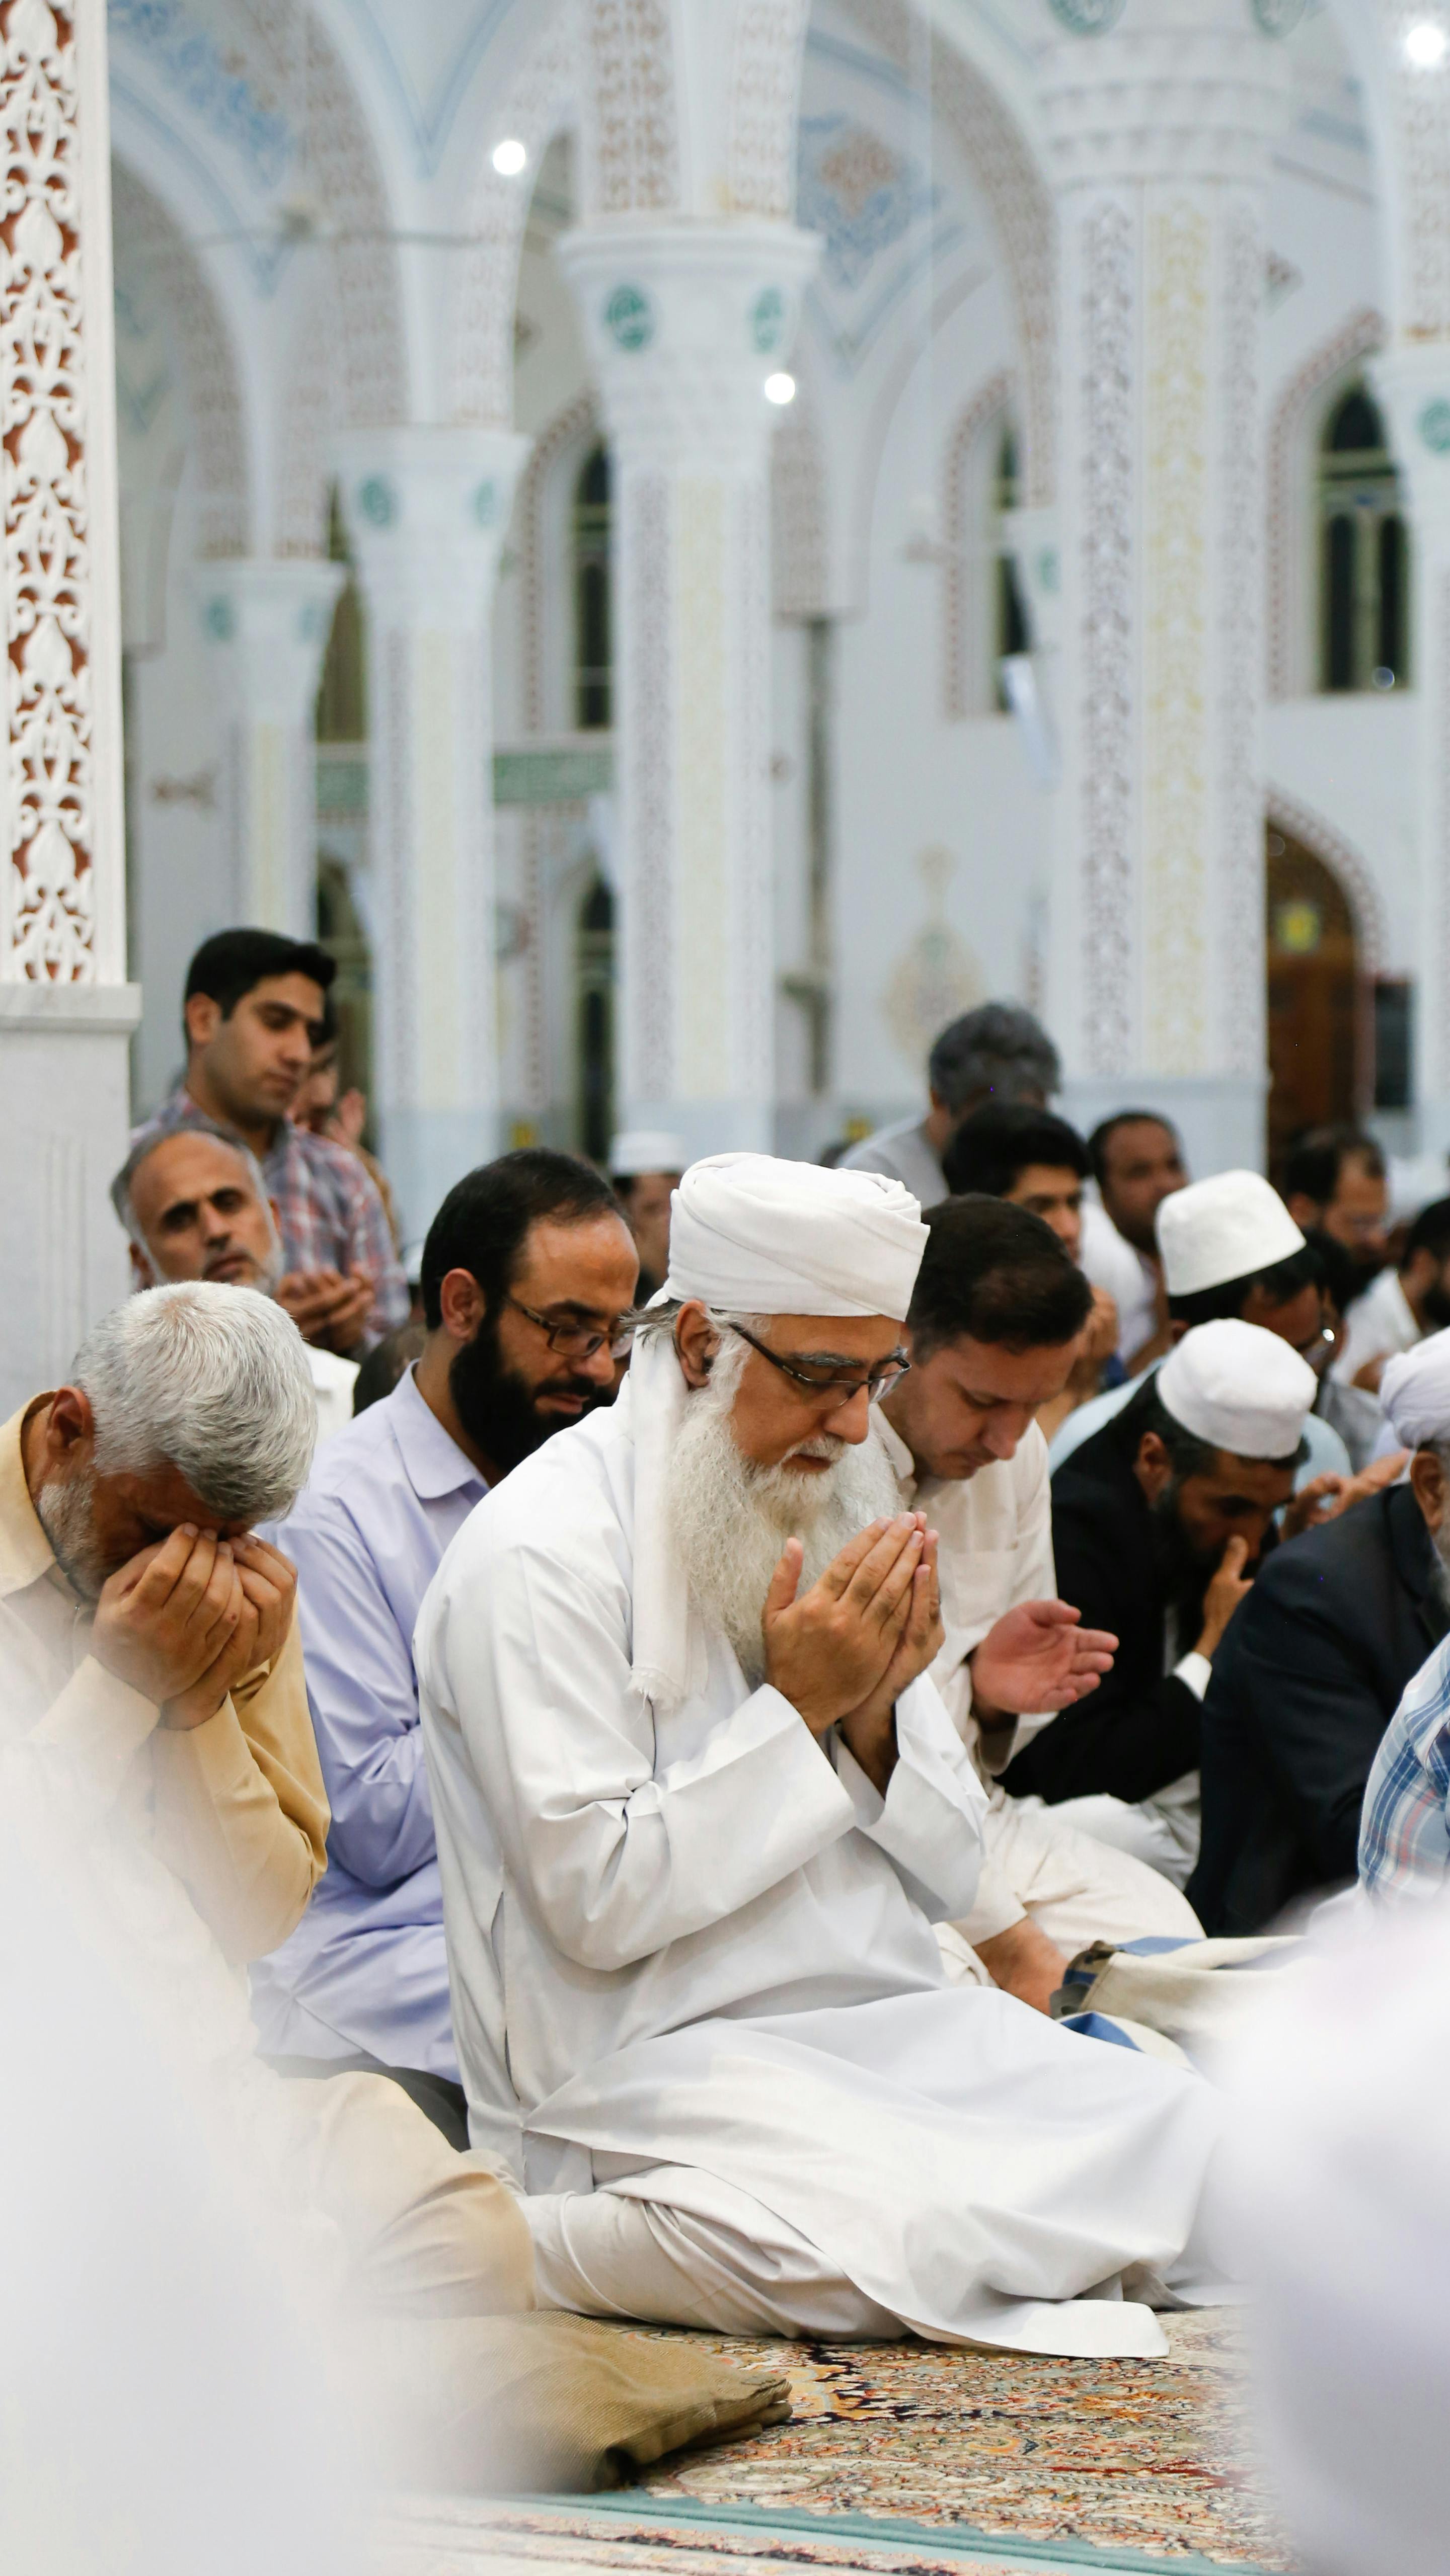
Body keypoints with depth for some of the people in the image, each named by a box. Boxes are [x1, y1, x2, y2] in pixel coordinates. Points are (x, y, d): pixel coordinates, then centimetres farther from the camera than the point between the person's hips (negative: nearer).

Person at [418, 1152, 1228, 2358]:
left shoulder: (830, 1515, 15)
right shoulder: (544, 1551, -10)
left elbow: (945, 1876, 14)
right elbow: (600, 1902, -17)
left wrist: (876, 1713, -6)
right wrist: (797, 1707, -15)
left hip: (897, 2031, 7)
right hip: (654, 2064, -7)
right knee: (886, 2240, -34)